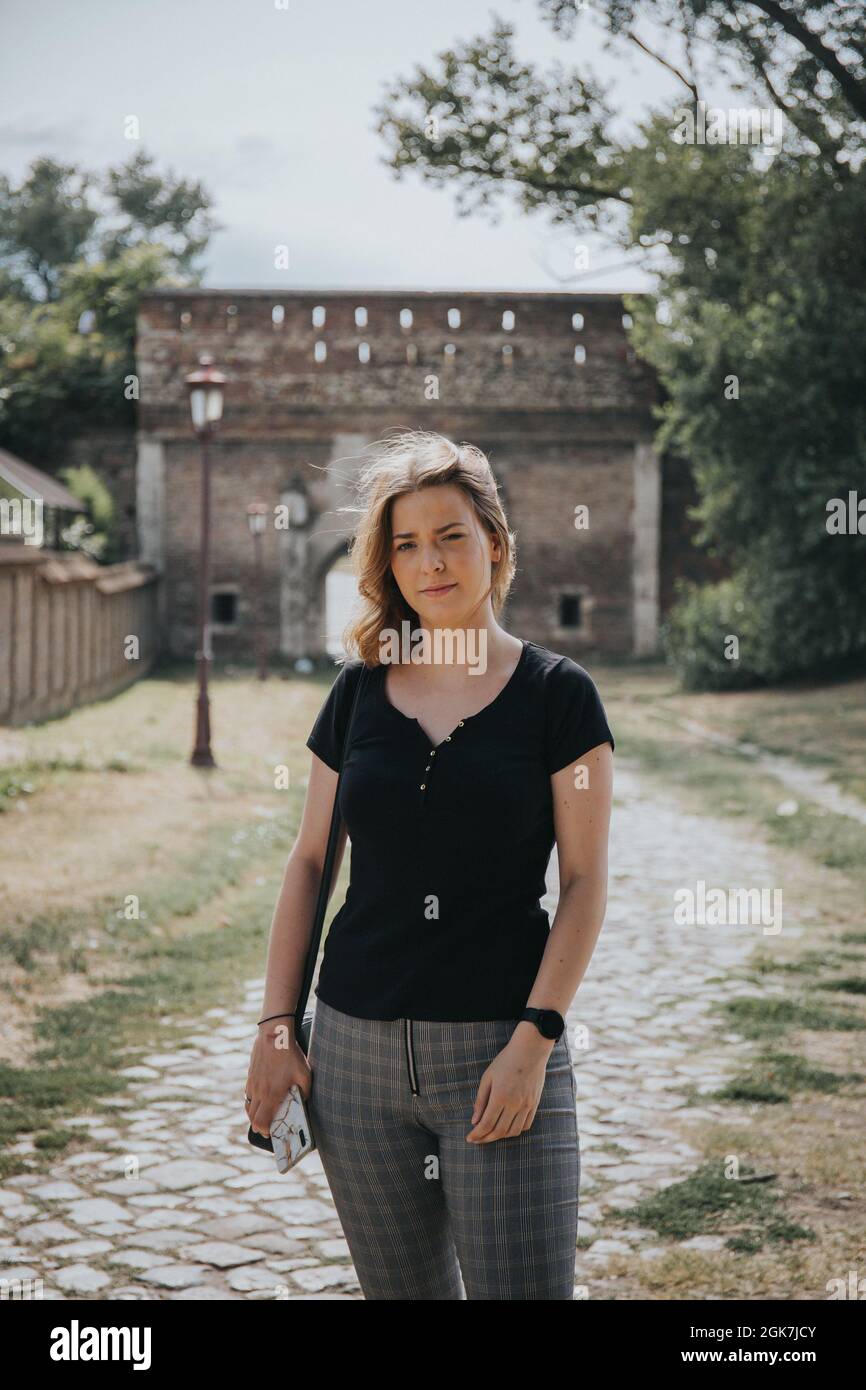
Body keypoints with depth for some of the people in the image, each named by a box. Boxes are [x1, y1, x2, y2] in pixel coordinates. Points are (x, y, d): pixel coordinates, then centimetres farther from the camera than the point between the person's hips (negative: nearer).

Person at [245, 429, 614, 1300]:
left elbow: (584, 880, -4)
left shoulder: (556, 694, -2)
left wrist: (534, 1039, -12)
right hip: (355, 1044, 4)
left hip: (503, 1044, -3)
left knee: (521, 1287, -8)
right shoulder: (358, 693, 7)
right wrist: (275, 1027, 5)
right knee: (402, 1289, 12)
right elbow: (309, 862, 11)